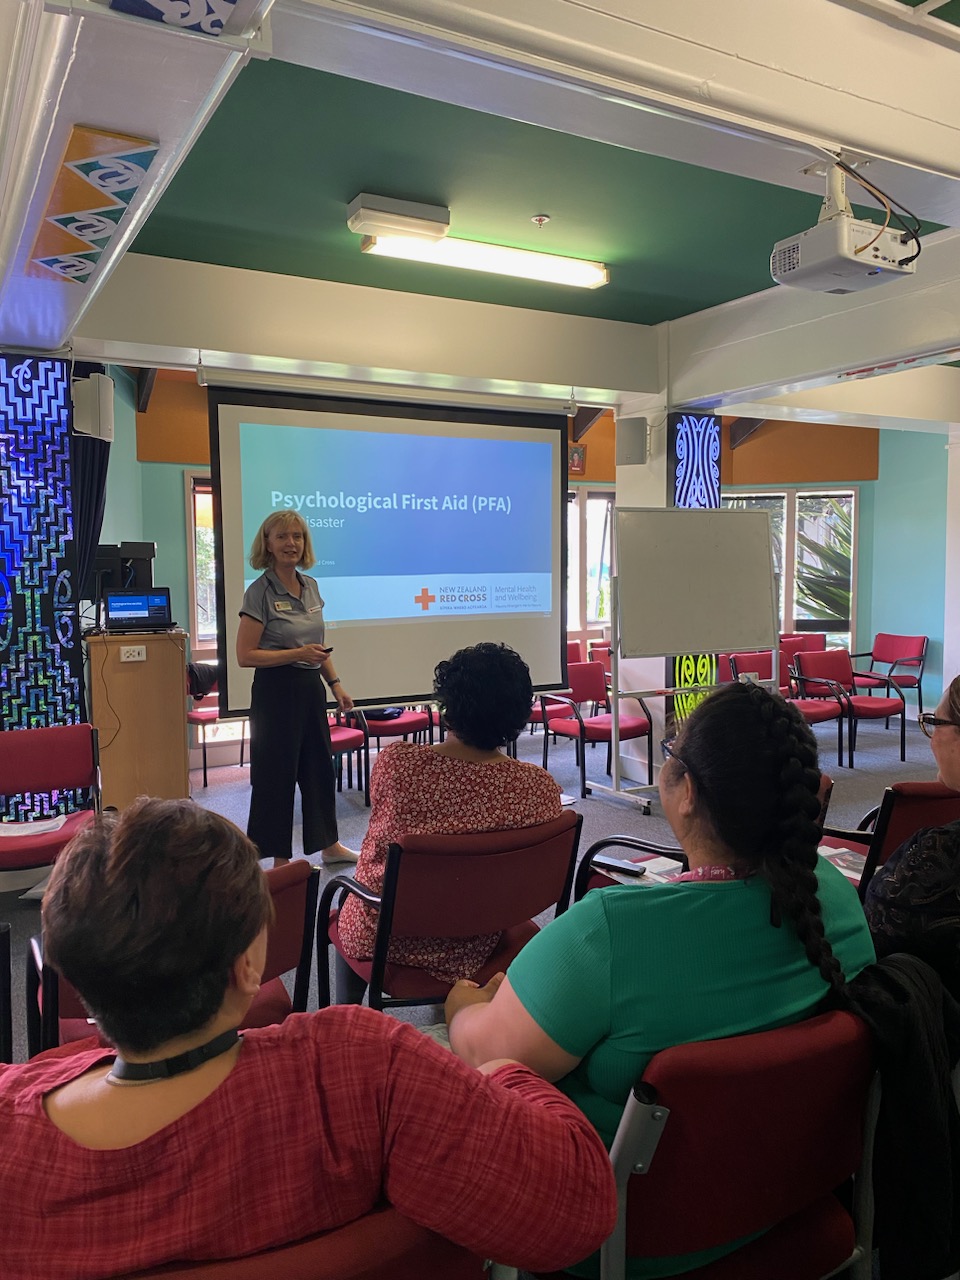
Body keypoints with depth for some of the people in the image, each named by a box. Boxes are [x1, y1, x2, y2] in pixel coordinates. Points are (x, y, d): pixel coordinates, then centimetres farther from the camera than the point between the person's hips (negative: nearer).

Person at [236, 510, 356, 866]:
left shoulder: (311, 586, 8)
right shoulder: (260, 592, -13)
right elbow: (245, 655, -15)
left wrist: (335, 683, 11)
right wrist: (297, 654, -21)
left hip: (310, 688, 7)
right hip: (276, 692, -7)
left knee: (320, 766, 16)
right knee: (277, 772, 3)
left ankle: (329, 845, 32)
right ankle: (280, 857, 17)